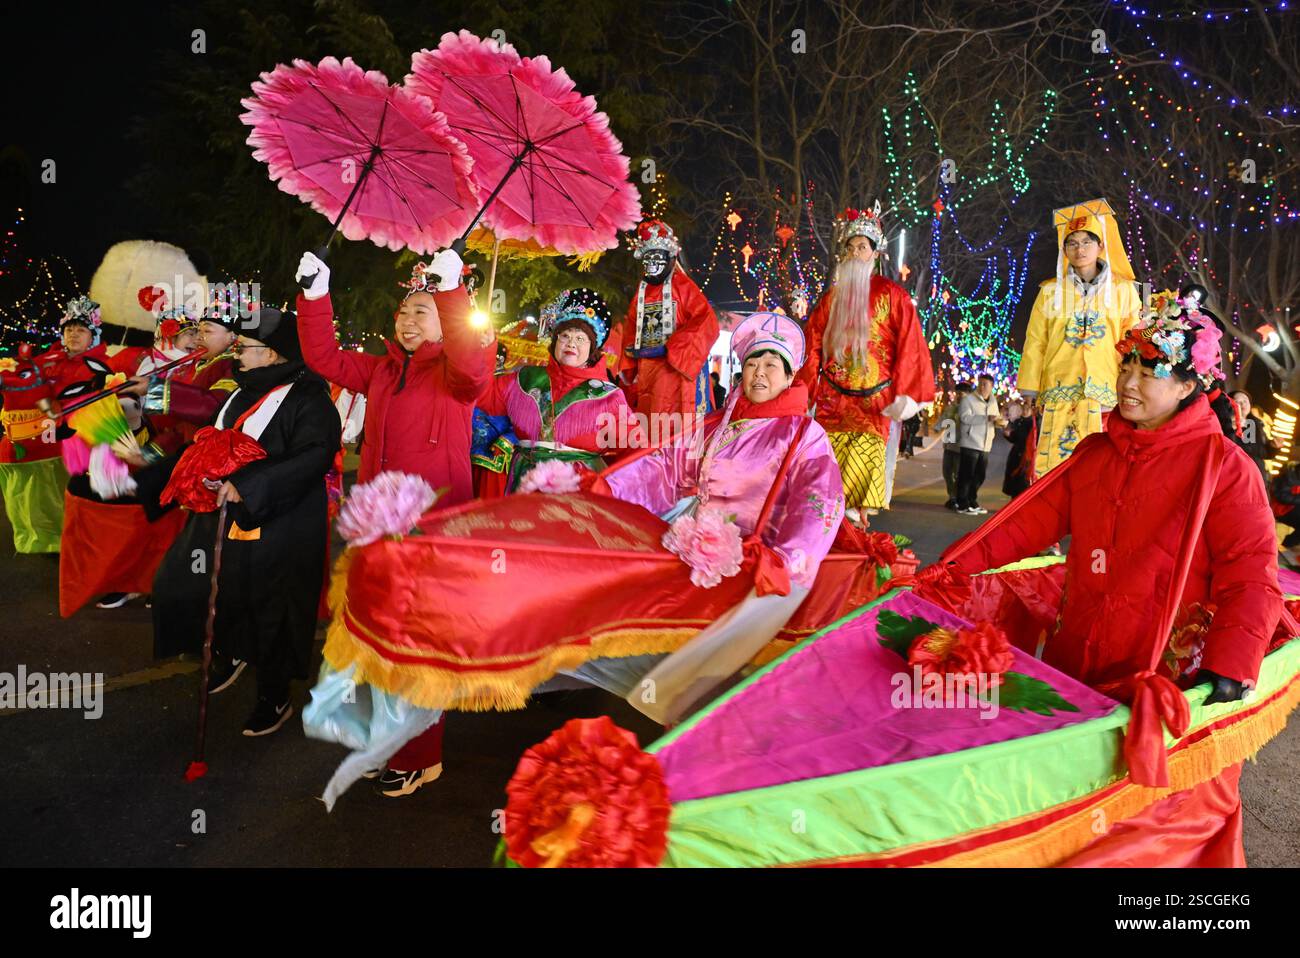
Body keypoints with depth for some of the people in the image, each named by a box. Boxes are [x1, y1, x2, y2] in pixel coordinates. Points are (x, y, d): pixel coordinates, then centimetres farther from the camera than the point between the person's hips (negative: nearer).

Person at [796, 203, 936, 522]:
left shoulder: (892, 295, 4)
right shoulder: (831, 298, 15)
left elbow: (909, 347, -3)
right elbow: (813, 351, 12)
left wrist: (904, 396, -12)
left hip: (876, 401, -3)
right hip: (833, 401, 3)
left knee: (865, 458, -11)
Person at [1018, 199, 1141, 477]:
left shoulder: (1123, 289, 9)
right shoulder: (1051, 290, 10)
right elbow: (1035, 342, 9)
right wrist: (1031, 389, 4)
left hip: (1107, 391, 0)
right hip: (1060, 390, 0)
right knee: (1054, 462, -5)